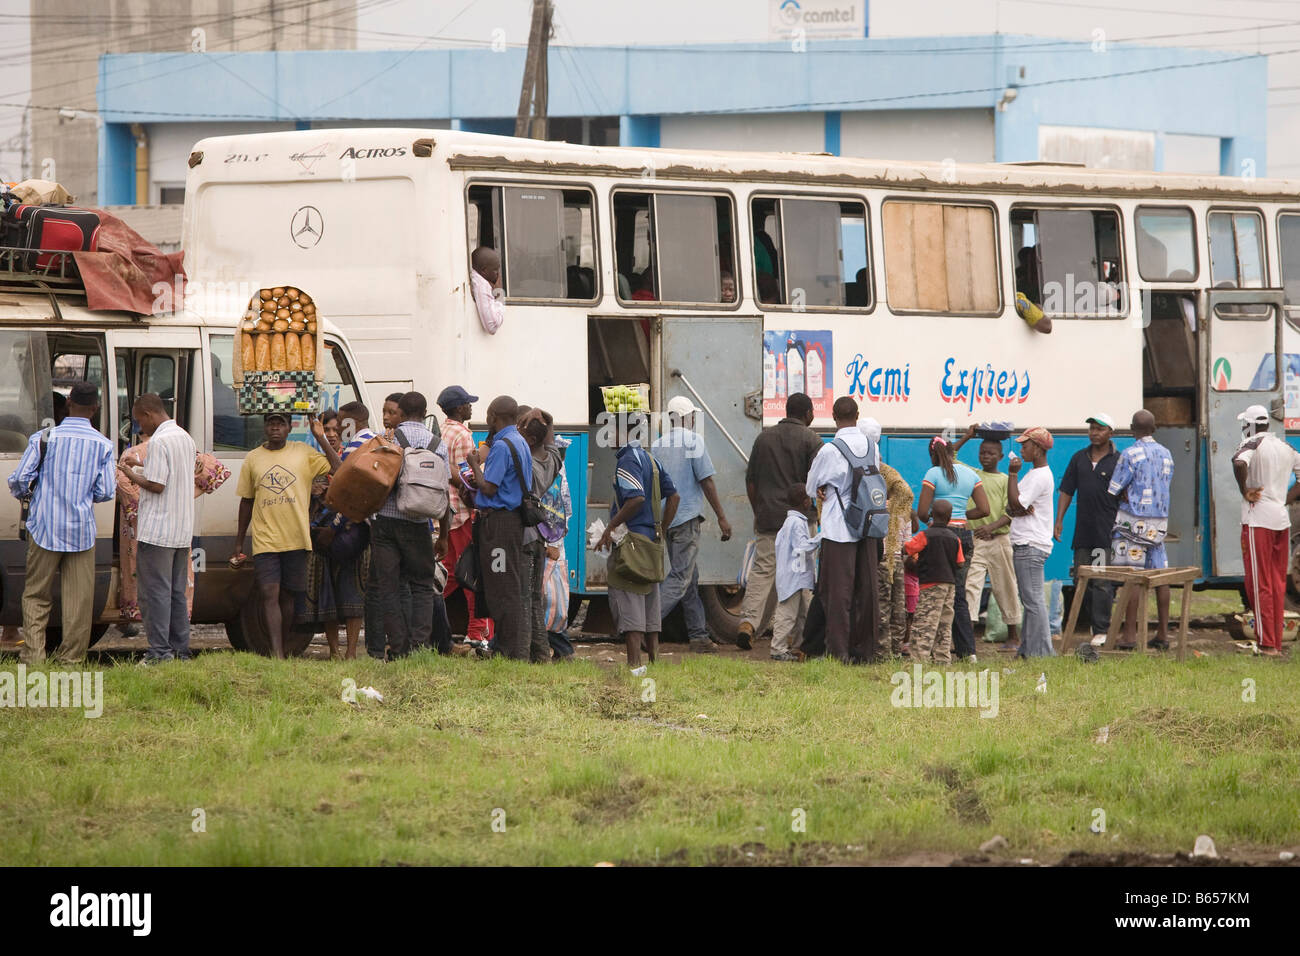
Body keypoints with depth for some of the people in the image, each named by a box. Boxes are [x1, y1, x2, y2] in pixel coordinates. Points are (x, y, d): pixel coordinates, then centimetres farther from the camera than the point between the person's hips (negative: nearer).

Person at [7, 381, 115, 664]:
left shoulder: (43, 439, -4)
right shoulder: (103, 445, -2)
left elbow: (19, 480, -6)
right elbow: (106, 492, -2)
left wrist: (23, 493, 17)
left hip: (44, 530, 0)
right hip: (82, 532, 0)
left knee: (36, 595, 8)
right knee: (79, 596, 6)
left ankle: (33, 654, 1)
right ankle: (72, 656, 7)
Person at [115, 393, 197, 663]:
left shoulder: (158, 441, -15)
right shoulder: (185, 438, 15)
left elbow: (156, 485, -20)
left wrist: (134, 477, -4)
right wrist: (140, 477, 18)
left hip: (157, 530, -9)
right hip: (182, 531, 9)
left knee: (155, 591, -6)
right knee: (177, 592, 12)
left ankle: (160, 651, -8)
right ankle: (180, 650, 13)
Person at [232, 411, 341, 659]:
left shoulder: (304, 453, 5)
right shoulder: (253, 459, 9)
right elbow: (246, 501, 15)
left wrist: (321, 438, -8)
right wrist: (239, 543, 15)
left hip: (296, 539, 0)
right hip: (264, 539, 0)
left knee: (288, 596, 8)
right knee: (269, 595, -12)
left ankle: (283, 649, 21)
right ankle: (277, 654, -20)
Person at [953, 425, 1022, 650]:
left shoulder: (1005, 480, 3)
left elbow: (1010, 513, -5)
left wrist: (991, 527, -22)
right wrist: (966, 438, 4)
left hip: (998, 540, -1)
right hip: (973, 539, 1)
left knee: (1005, 588, 7)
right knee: (971, 585, -12)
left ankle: (1013, 635, 19)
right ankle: (969, 631, -19)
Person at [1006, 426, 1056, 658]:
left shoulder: (1041, 477, -13)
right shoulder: (1033, 475, 19)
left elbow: (1016, 504, -18)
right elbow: (1011, 507, 14)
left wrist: (1012, 474, -12)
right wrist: (1018, 509, -9)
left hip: (1031, 546, -11)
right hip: (1025, 544, 11)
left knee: (1033, 599, -11)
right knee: (1030, 600, 13)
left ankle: (1040, 650, -12)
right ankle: (1027, 648, 18)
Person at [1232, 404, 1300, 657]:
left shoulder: (1252, 445, -9)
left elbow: (1239, 464, -31)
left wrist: (1245, 492, -16)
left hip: (1258, 521, -7)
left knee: (1260, 584, -3)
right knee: (1278, 584, 12)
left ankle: (1267, 644, -5)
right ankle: (1277, 643, 14)